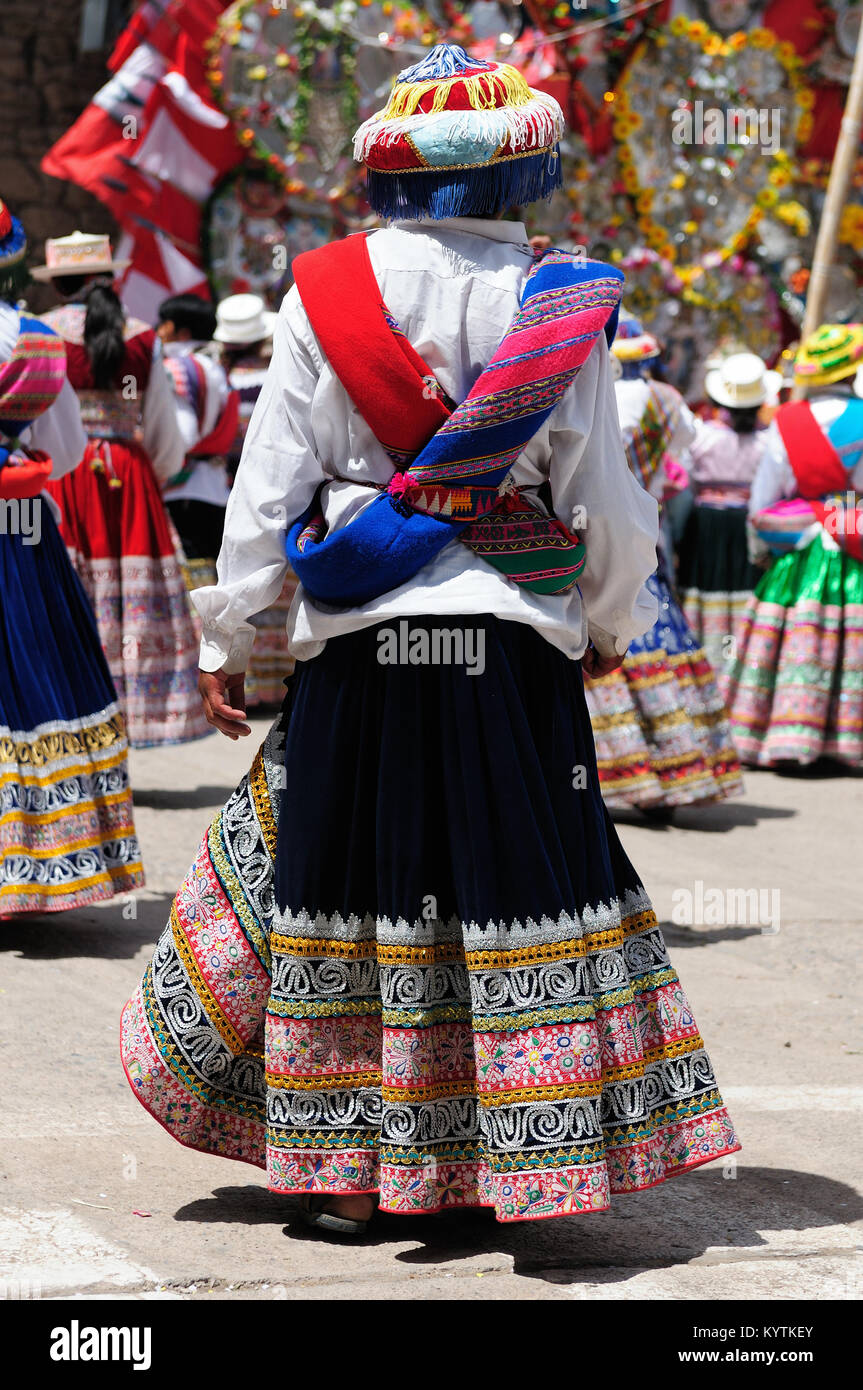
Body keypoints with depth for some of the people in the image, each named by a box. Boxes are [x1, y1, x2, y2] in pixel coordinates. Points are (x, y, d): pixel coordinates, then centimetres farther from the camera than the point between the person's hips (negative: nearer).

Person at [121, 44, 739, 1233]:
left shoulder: (324, 295, -2)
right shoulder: (557, 303, -2)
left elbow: (267, 488, -1)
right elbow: (606, 500, 2)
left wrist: (225, 638, 8)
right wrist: (609, 626, 18)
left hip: (358, 645, 1)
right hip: (511, 644, 0)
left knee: (342, 882, 10)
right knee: (519, 886, 6)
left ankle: (340, 1167, 16)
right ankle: (530, 1162, 10)